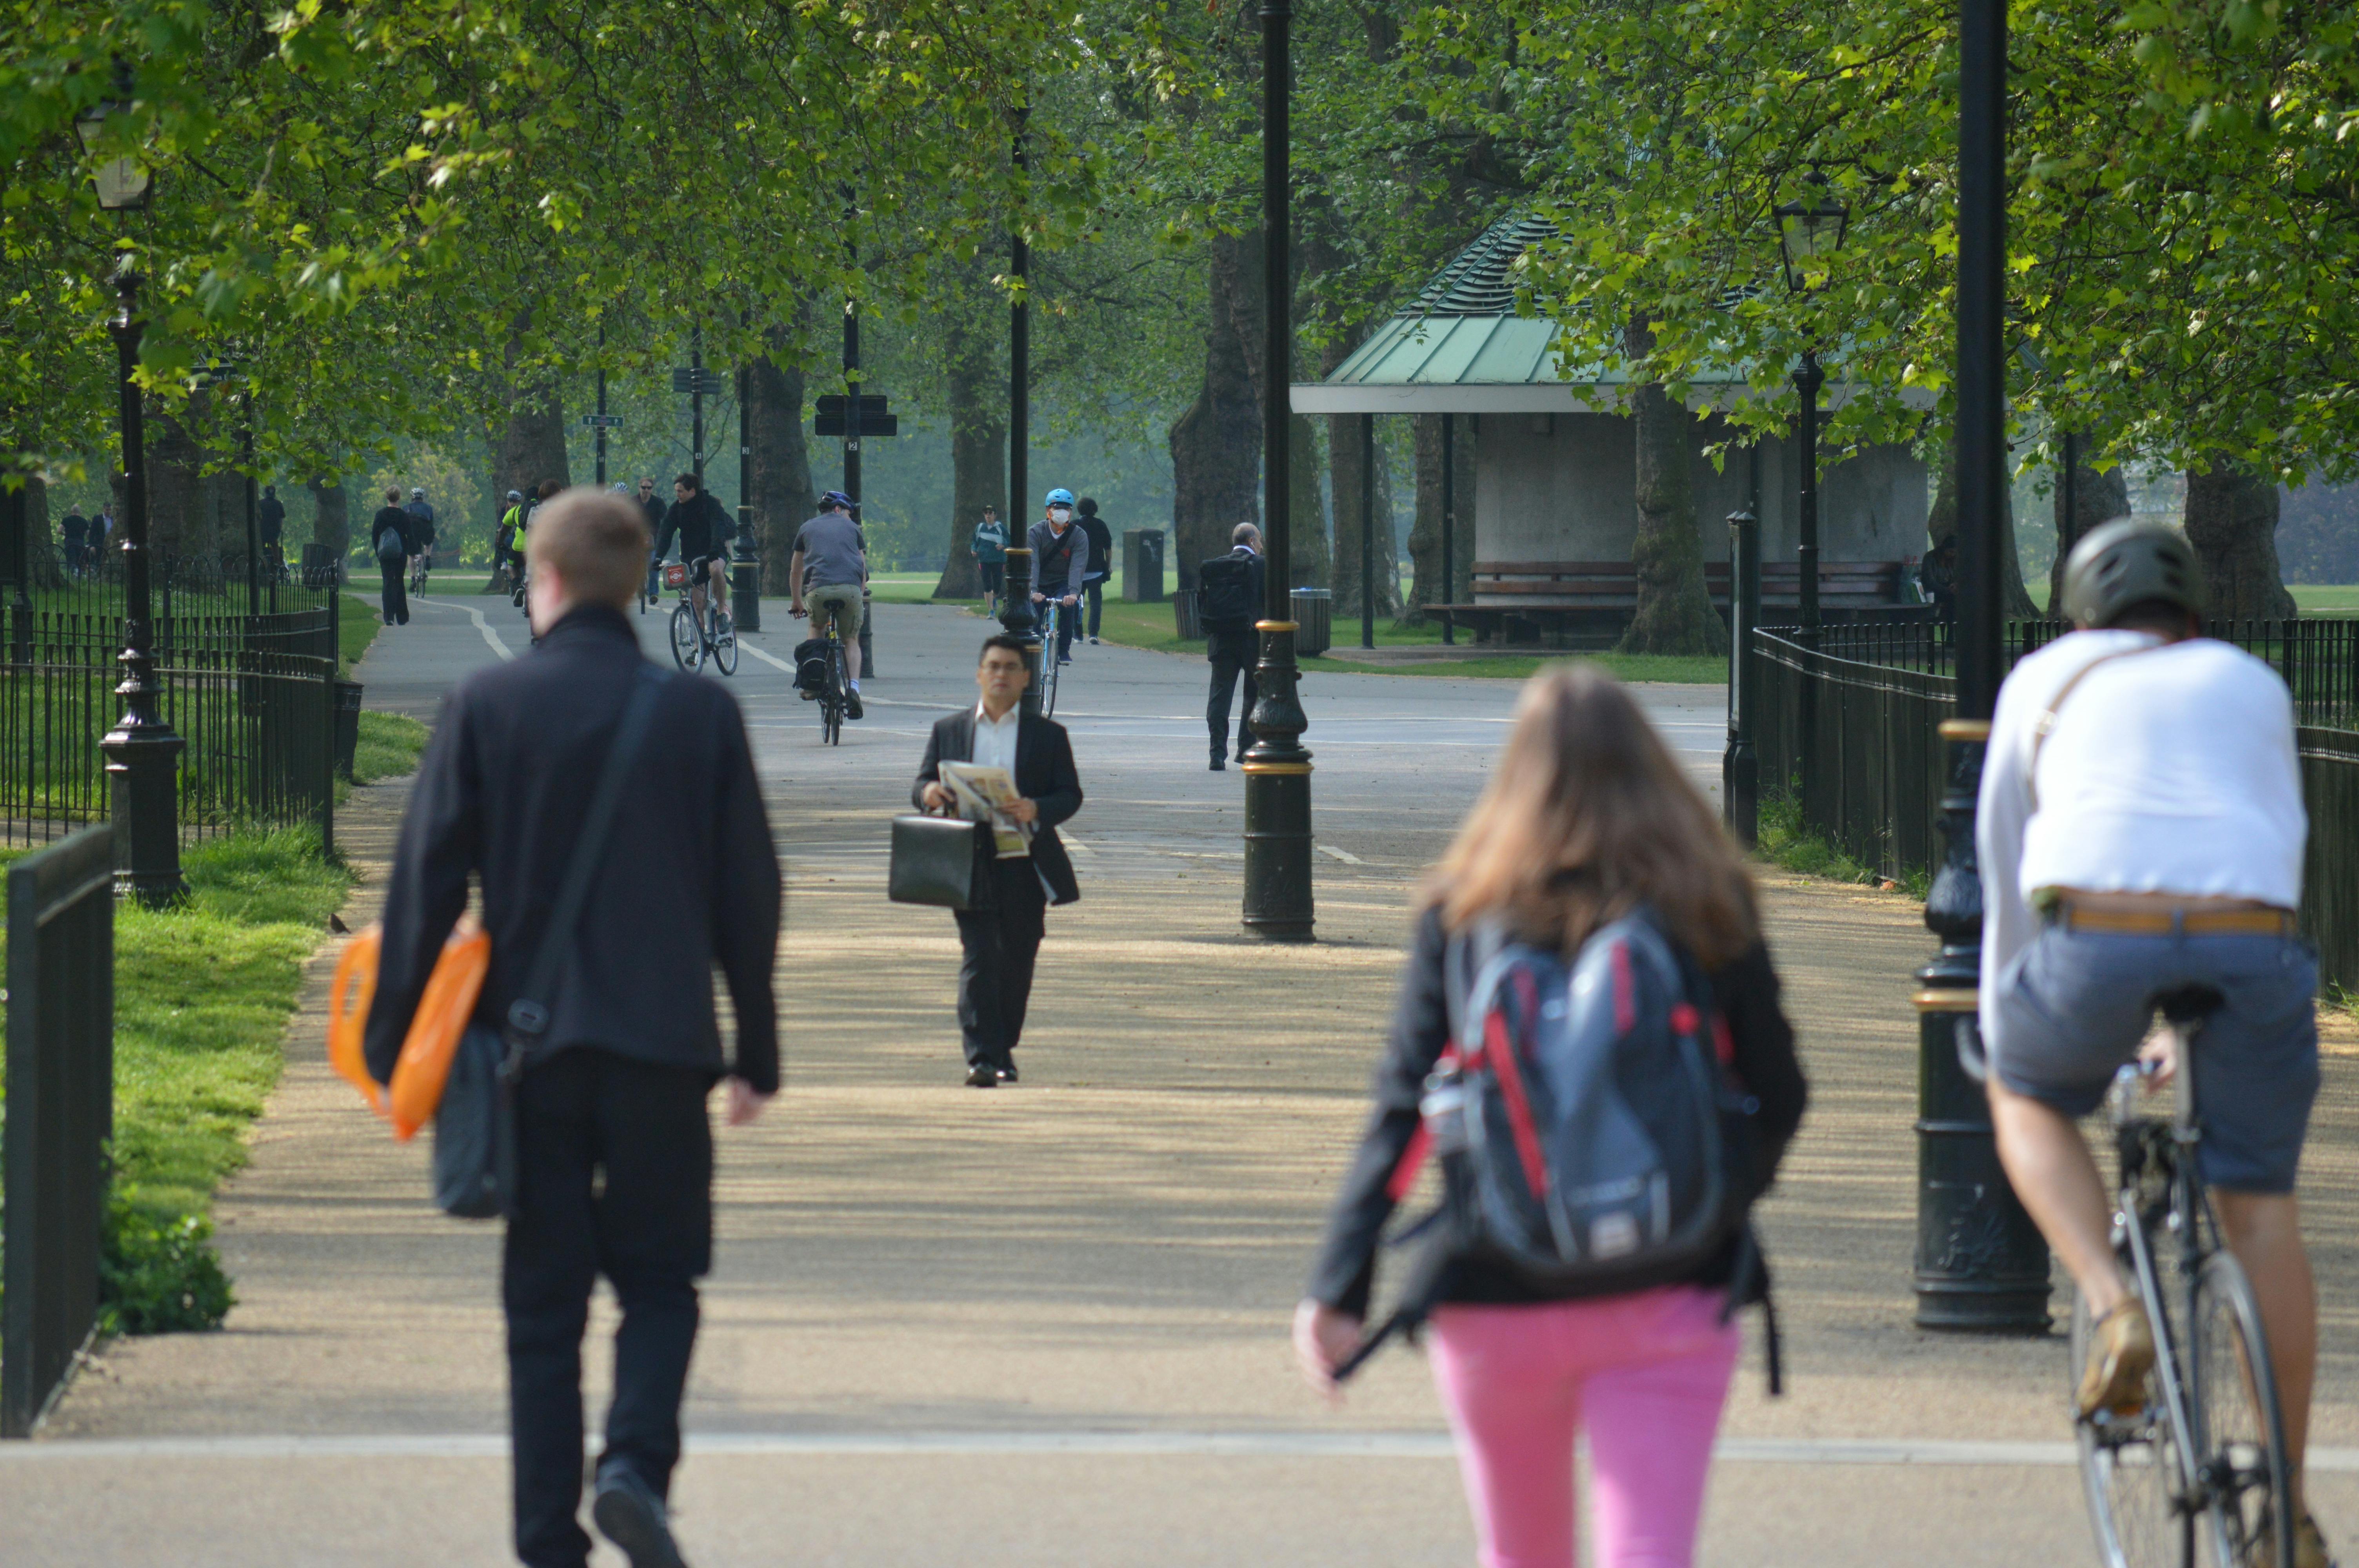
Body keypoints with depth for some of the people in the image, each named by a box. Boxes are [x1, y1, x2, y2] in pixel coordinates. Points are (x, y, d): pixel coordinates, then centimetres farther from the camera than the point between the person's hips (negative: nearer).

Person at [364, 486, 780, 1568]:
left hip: (529, 1042, 0)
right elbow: (749, 895, 4)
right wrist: (757, 1053, 13)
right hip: (664, 1045, 0)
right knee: (659, 1282, 11)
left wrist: (392, 1043, 3)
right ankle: (636, 1460, -14)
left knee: (544, 1306, 7)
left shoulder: (485, 707, -3)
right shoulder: (700, 713, 1)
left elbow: (425, 885, -3)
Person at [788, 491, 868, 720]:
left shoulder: (807, 528, 25)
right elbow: (863, 569, 26)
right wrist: (858, 596, 40)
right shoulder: (851, 527, 24)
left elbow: (795, 571, 33)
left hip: (819, 589, 0)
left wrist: (797, 603, 45)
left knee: (817, 627, 30)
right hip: (851, 589, 0)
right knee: (851, 641, 15)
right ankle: (853, 687, -4)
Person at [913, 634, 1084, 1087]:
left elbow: (1070, 794, 3)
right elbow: (920, 785, 12)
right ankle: (981, 1055, -18)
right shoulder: (948, 731, 13)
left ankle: (1004, 1048, 24)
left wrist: (1037, 811, -18)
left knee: (1017, 961, 8)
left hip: (1026, 867, 1)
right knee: (978, 959, -12)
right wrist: (929, 792, -13)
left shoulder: (1048, 735, 10)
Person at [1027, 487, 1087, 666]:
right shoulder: (1036, 533, -11)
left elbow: (1078, 566, -24)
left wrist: (1073, 592, -41)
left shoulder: (1079, 536, -11)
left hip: (1064, 584, -1)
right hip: (1041, 585, 1)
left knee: (1067, 605, -31)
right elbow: (1032, 564, -24)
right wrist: (1033, 591, -39)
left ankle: (1064, 651, -20)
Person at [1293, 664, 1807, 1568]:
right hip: (1668, 1292, -1)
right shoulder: (1708, 902, 0)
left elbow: (1403, 1107, -6)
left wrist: (1340, 1288, -6)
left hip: (1497, 1297, 1)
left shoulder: (1467, 907, -1)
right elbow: (1777, 1095, 3)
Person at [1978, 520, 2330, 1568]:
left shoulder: (2046, 678, 26)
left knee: (2028, 1100, 28)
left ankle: (2113, 1308, 4)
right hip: (2253, 938, 2)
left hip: (2100, 935, -1)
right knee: (2259, 1213, 10)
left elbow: (2005, 861, 28)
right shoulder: (2252, 684, 30)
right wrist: (2205, 1028, 43)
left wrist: (2000, 1016, 38)